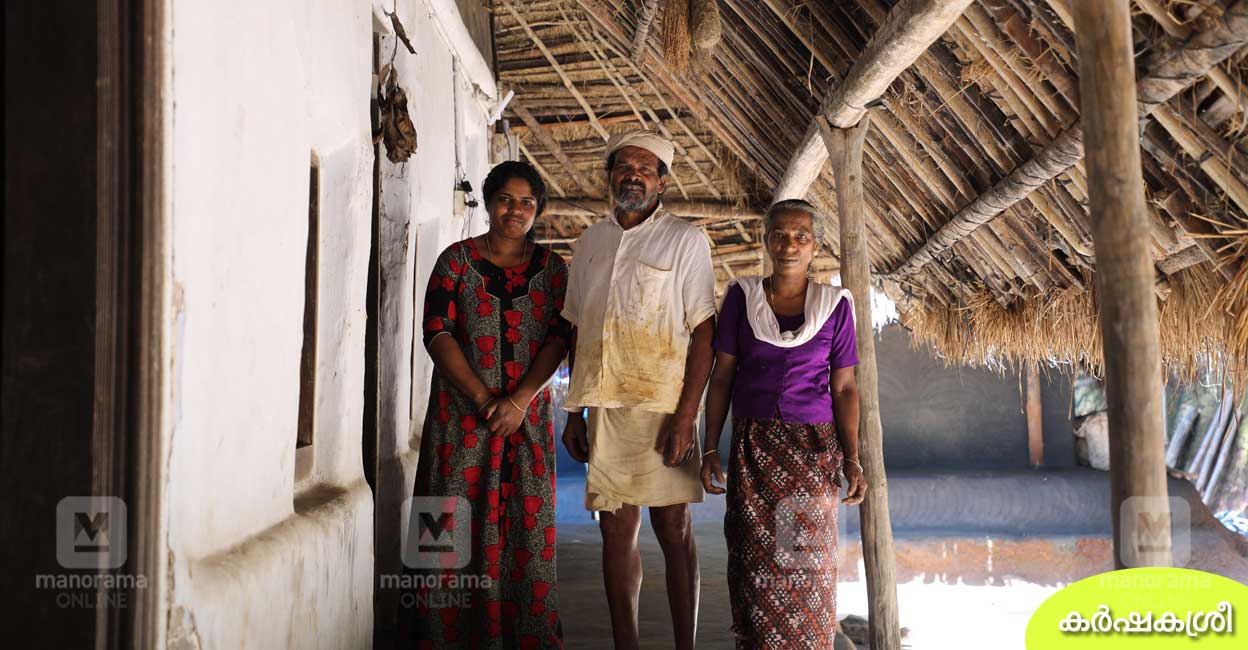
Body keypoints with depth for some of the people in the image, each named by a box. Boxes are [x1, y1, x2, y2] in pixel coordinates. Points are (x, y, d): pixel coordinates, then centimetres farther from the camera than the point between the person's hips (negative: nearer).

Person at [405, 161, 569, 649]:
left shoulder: (552, 268, 7)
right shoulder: (457, 259, 3)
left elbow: (560, 338, -1)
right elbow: (438, 333, -5)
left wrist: (519, 400, -14)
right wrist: (483, 398, -14)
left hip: (528, 412, 1)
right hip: (462, 411, -1)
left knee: (528, 523, 1)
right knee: (459, 523, -1)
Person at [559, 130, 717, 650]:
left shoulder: (684, 239, 0)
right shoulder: (591, 241, 14)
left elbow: (703, 333, -6)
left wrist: (686, 415, -14)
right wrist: (574, 411, 12)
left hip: (662, 406, -4)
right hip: (603, 407, 4)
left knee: (672, 529, 2)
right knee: (616, 531, 7)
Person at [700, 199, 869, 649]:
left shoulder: (835, 305, 1)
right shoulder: (742, 297, 2)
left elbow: (844, 389, 3)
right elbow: (721, 379, 4)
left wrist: (852, 460, -6)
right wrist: (710, 450, -1)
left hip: (812, 448, 0)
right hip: (753, 447, 0)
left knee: (808, 563, 3)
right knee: (756, 561, 1)